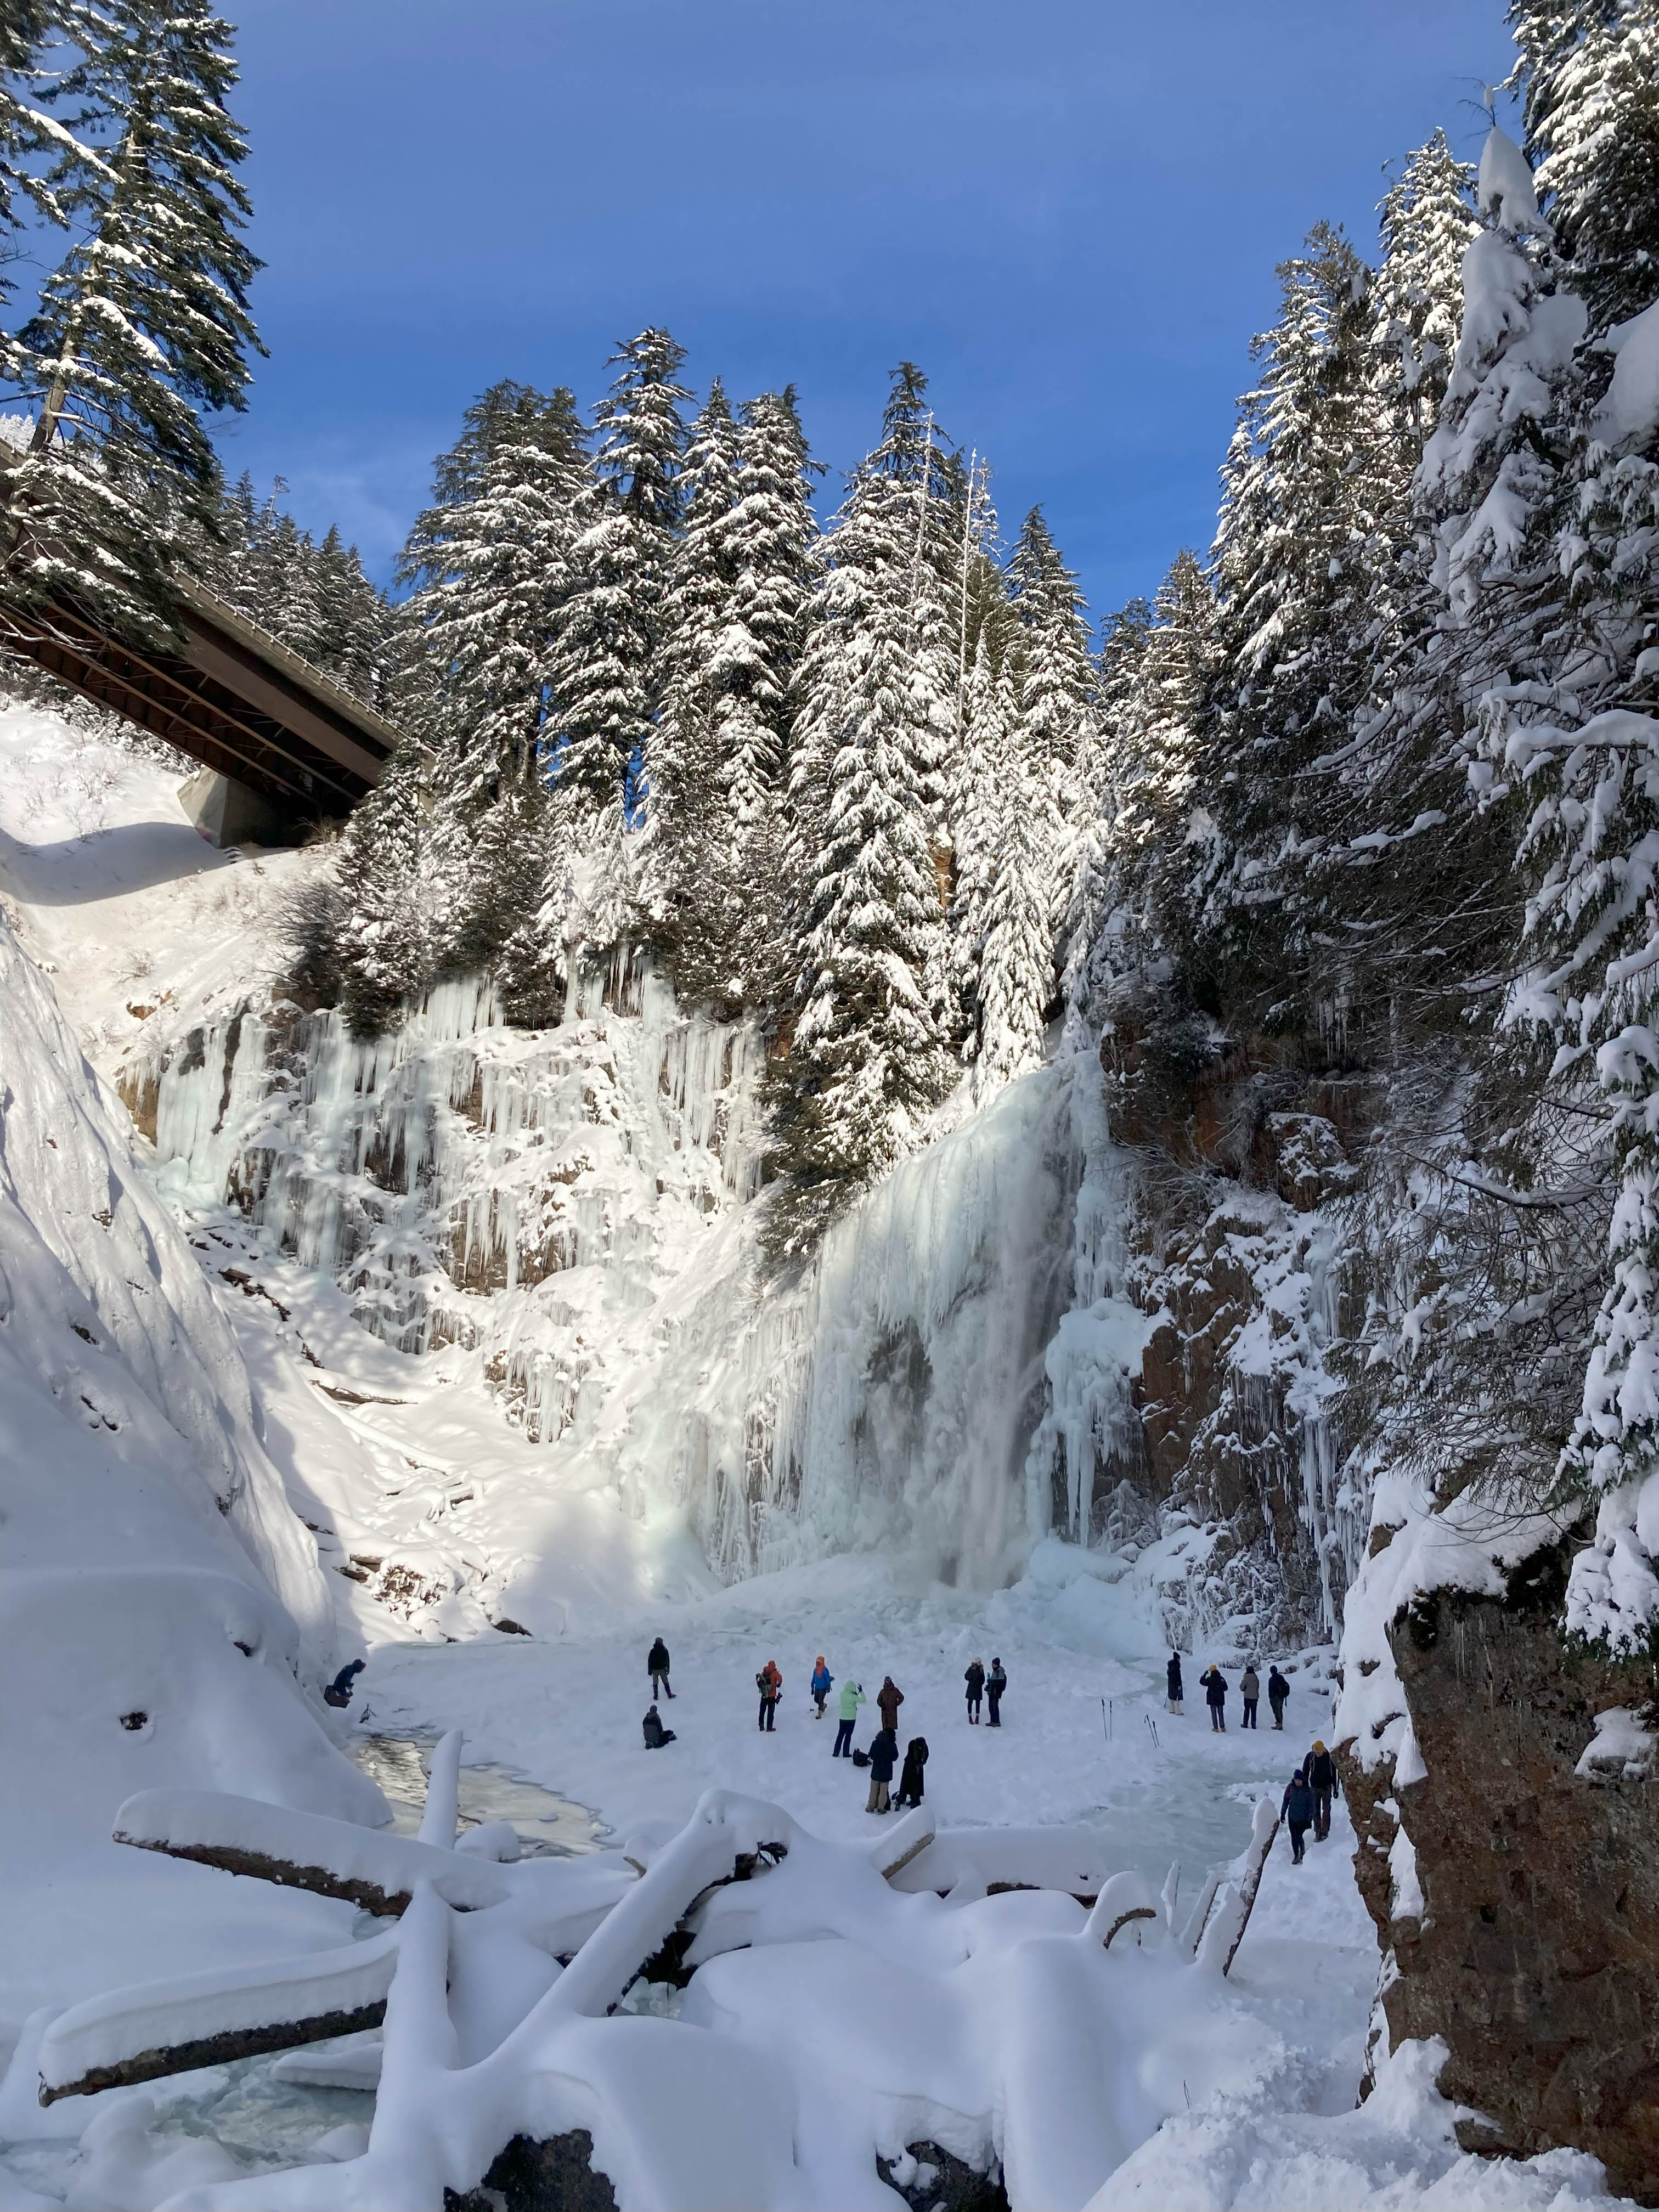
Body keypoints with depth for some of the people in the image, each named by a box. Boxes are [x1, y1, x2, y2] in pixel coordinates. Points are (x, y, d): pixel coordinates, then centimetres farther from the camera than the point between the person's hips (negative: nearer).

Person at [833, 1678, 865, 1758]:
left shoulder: (842, 1694, -2)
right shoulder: (852, 1696, -19)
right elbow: (863, 1701, -13)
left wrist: (858, 1692, 17)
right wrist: (861, 1691, -3)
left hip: (842, 1718, 5)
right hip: (851, 1719, -5)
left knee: (840, 1735, 12)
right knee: (848, 1736, 7)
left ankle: (836, 1752, 13)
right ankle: (846, 1753, 11)